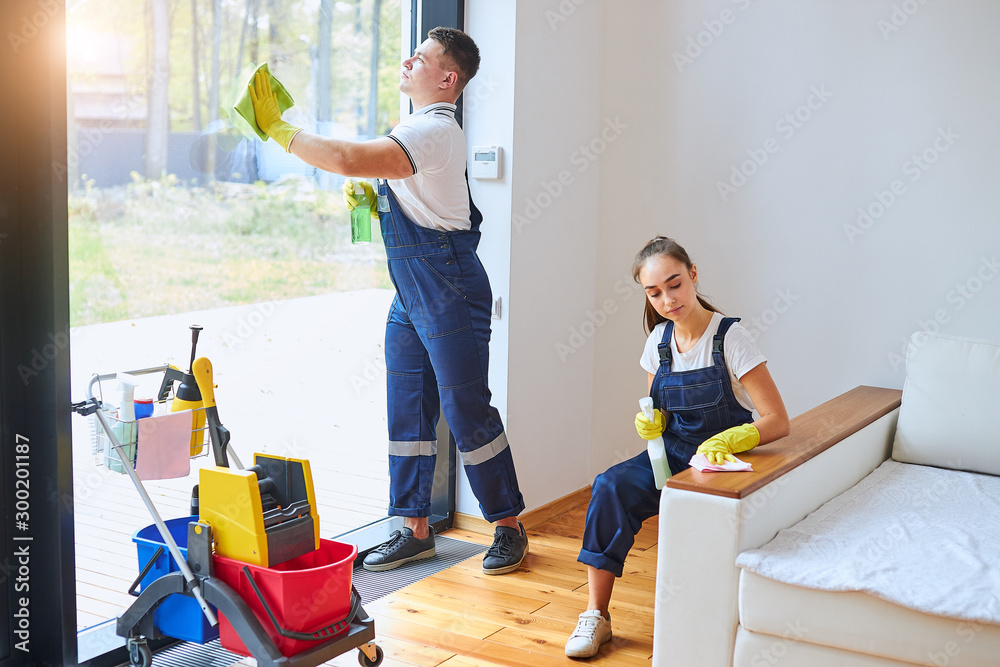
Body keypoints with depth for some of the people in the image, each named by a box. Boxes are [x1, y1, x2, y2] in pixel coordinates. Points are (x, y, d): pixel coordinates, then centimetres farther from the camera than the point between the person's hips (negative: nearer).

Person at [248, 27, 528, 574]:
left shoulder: (434, 130, -18)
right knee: (406, 412, 11)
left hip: (448, 289, -10)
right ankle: (416, 530, 21)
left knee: (467, 411, -2)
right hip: (409, 290, 10)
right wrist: (368, 197, 6)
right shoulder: (415, 128, 15)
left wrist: (277, 128, -19)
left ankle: (509, 528, 13)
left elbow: (347, 159, -30)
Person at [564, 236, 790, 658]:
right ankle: (596, 615, -19)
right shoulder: (660, 339, 5)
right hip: (671, 452, 5)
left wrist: (726, 440, -35)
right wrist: (653, 423, -8)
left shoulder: (729, 338, -13)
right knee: (611, 486, -23)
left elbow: (777, 421, -17)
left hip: (723, 463, -5)